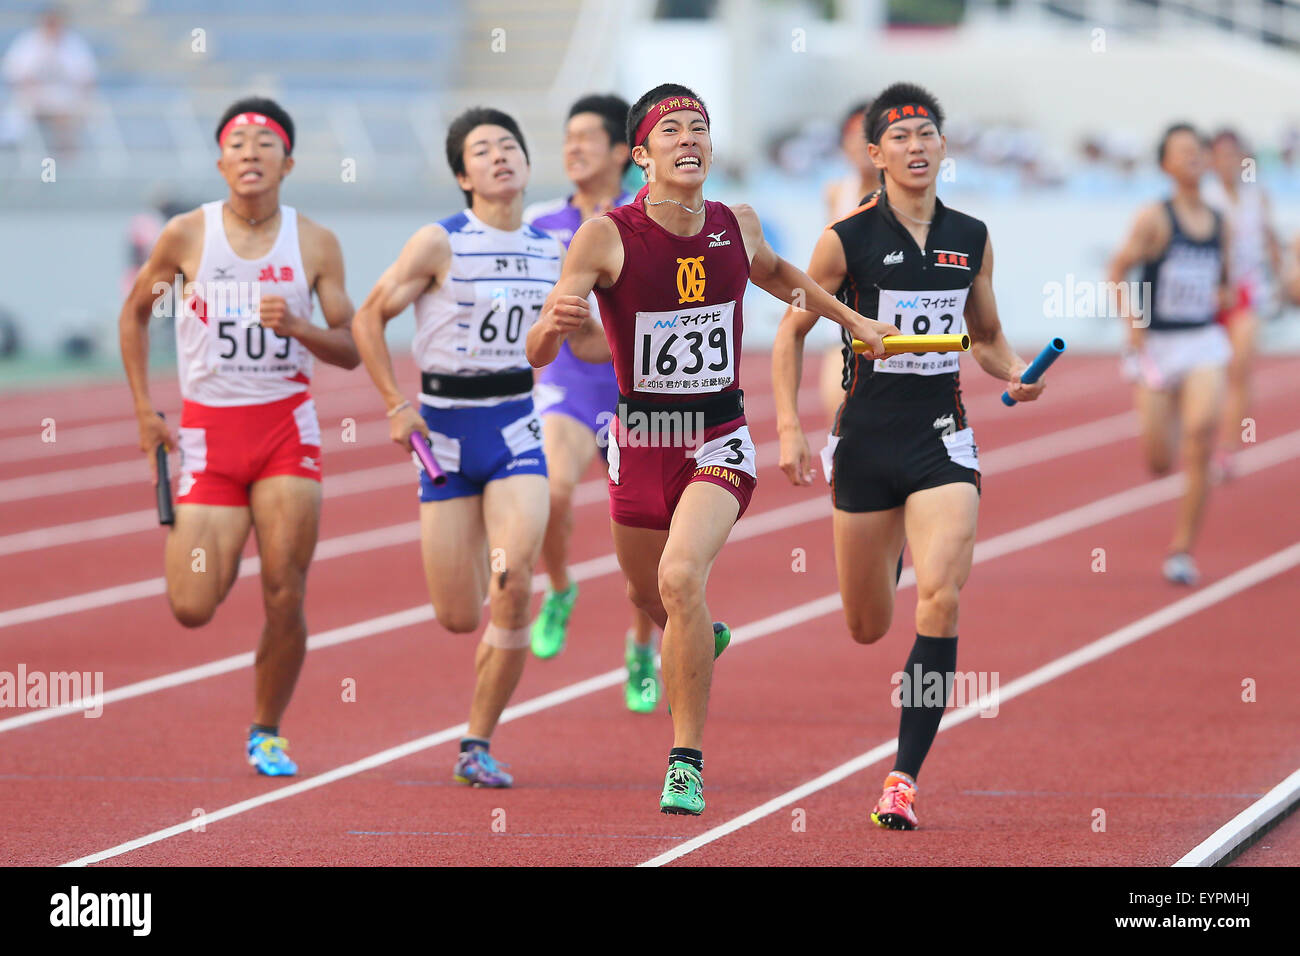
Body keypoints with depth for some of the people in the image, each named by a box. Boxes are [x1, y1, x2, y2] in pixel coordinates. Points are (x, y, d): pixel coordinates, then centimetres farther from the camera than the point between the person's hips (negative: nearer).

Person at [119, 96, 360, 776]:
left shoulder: (315, 245, 0)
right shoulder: (187, 235, -2)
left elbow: (350, 351, 3)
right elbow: (134, 313, 13)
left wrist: (296, 327, -17)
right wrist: (144, 411, 7)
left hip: (287, 426, 0)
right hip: (209, 429, 0)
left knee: (285, 599, -7)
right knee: (192, 609, -8)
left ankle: (266, 733, 13)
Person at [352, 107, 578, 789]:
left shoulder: (553, 253, 5)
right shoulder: (439, 244, -8)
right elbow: (368, 319, -1)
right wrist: (394, 405, -7)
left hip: (517, 432, 2)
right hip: (446, 431, -2)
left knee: (513, 588, -19)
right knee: (458, 618, -1)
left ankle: (478, 746, -6)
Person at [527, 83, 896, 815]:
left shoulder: (738, 227, -3)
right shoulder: (607, 237, -13)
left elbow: (776, 274, 24)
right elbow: (539, 354, -17)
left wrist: (853, 321, 23)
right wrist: (555, 324, -39)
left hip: (719, 441, -1)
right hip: (641, 441, 1)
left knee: (681, 577, -26)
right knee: (650, 597, 19)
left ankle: (688, 761, -18)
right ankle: (704, 640, 59)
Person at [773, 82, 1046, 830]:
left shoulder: (971, 238, 4)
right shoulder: (848, 239, -5)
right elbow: (792, 331, 4)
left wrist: (1016, 372, -3)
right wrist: (789, 427, -5)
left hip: (942, 440, 1)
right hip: (865, 441, -1)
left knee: (941, 599, -20)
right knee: (868, 630, 11)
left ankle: (906, 776, -16)